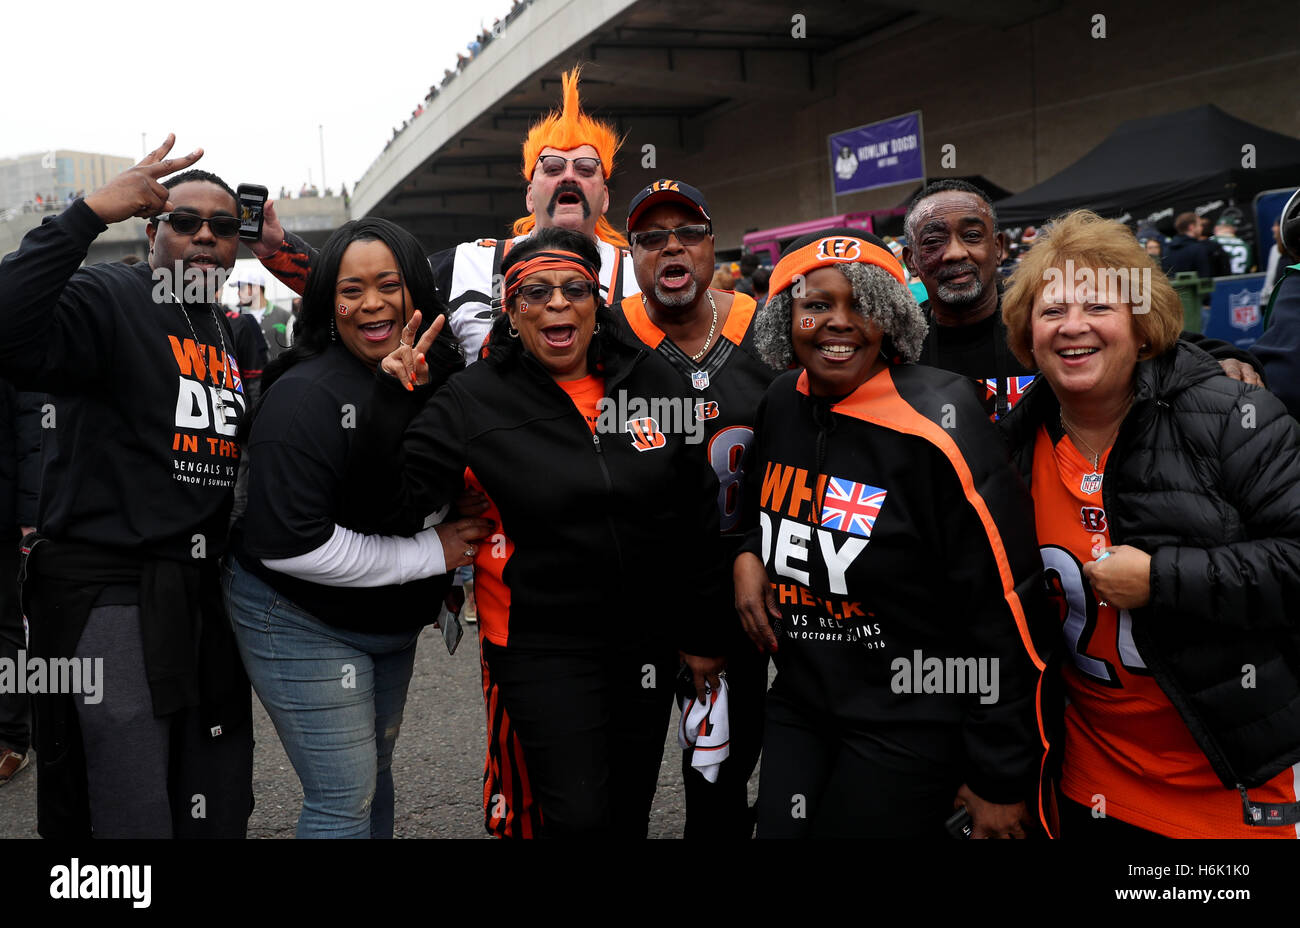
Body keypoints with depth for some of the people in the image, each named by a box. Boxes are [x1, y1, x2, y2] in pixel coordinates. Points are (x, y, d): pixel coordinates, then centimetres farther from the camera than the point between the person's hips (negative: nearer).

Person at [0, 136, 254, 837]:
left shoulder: (238, 338, 18)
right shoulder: (108, 300, -6)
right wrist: (88, 214, -29)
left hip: (208, 594, 7)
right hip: (108, 590, -7)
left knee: (217, 815, 15)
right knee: (135, 820, -5)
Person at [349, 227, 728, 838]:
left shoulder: (655, 382, 1)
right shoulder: (475, 399, -7)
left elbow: (696, 517, 6)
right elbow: (391, 498, -11)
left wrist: (703, 635, 8)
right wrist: (395, 401, -22)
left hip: (648, 642, 4)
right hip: (539, 645, -4)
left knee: (630, 814, 17)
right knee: (578, 816, -7)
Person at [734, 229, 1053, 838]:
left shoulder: (937, 427, -20)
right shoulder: (781, 403, 0)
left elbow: (1006, 609, -18)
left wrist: (1002, 782, -13)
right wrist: (749, 554, 0)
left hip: (909, 727, -6)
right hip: (798, 706, 6)